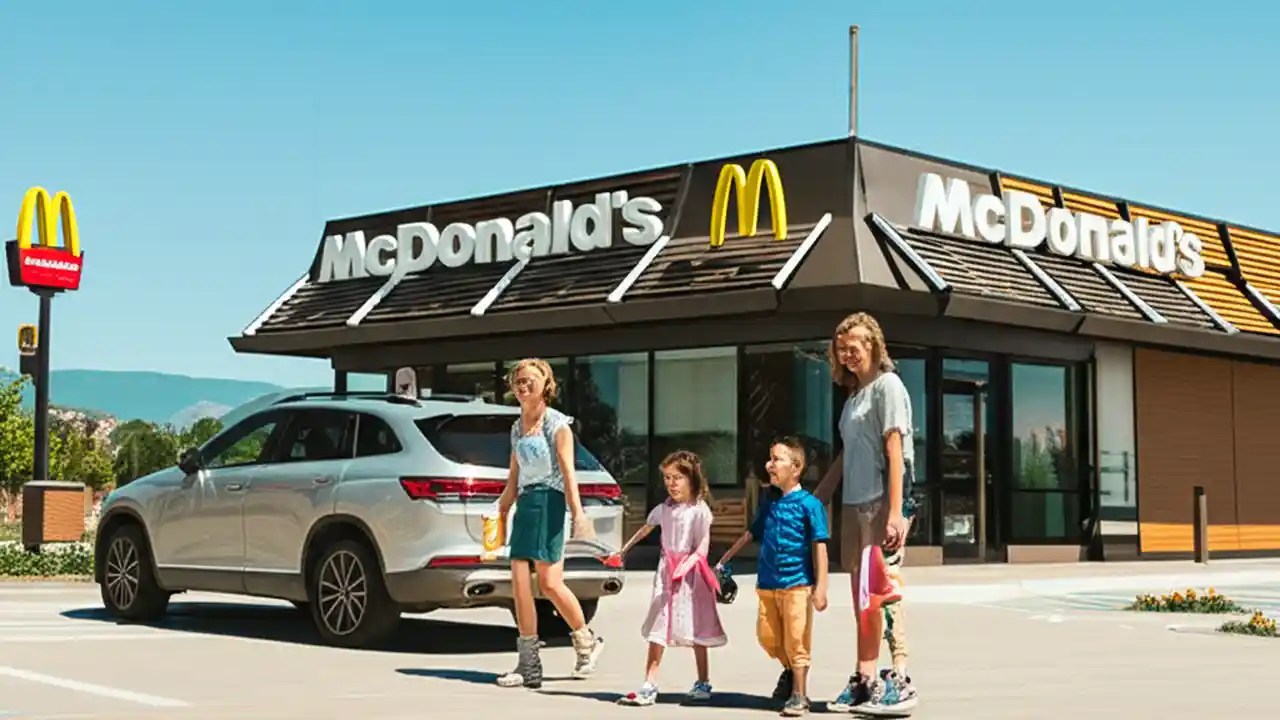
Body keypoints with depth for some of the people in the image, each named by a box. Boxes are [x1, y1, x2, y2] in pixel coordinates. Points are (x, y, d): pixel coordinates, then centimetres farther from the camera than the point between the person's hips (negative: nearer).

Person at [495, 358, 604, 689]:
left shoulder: (557, 423, -3)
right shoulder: (517, 427, 17)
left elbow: (568, 470, -11)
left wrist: (577, 513, -20)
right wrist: (501, 513, 19)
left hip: (548, 502, -7)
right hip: (525, 504, 7)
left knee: (549, 583, -8)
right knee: (520, 582, -1)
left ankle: (586, 641, 16)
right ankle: (528, 665, 2)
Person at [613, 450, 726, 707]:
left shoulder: (699, 510, -9)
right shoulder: (664, 508, 9)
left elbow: (703, 546, -11)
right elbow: (645, 529, 23)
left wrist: (687, 564, -26)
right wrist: (625, 549, 28)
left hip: (690, 575, -5)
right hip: (666, 572, 5)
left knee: (695, 629, 4)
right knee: (657, 628, 1)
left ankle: (703, 684, 17)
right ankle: (649, 686, 1)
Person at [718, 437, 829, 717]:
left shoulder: (808, 503, -9)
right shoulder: (768, 499, 9)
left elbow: (819, 546, -10)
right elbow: (752, 532, 23)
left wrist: (821, 586, -14)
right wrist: (726, 557, 27)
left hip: (797, 583, -6)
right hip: (768, 582, 6)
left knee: (796, 640, -2)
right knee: (767, 637, 11)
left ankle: (799, 695, 8)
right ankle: (790, 671, 36)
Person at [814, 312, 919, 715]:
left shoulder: (886, 384, -5)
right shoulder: (854, 394, 18)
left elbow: (895, 450, -13)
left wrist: (895, 512, -19)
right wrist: (815, 500, 20)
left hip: (881, 502, -8)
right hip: (853, 504, 8)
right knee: (861, 596, 10)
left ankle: (900, 682, -7)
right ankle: (864, 680, 15)